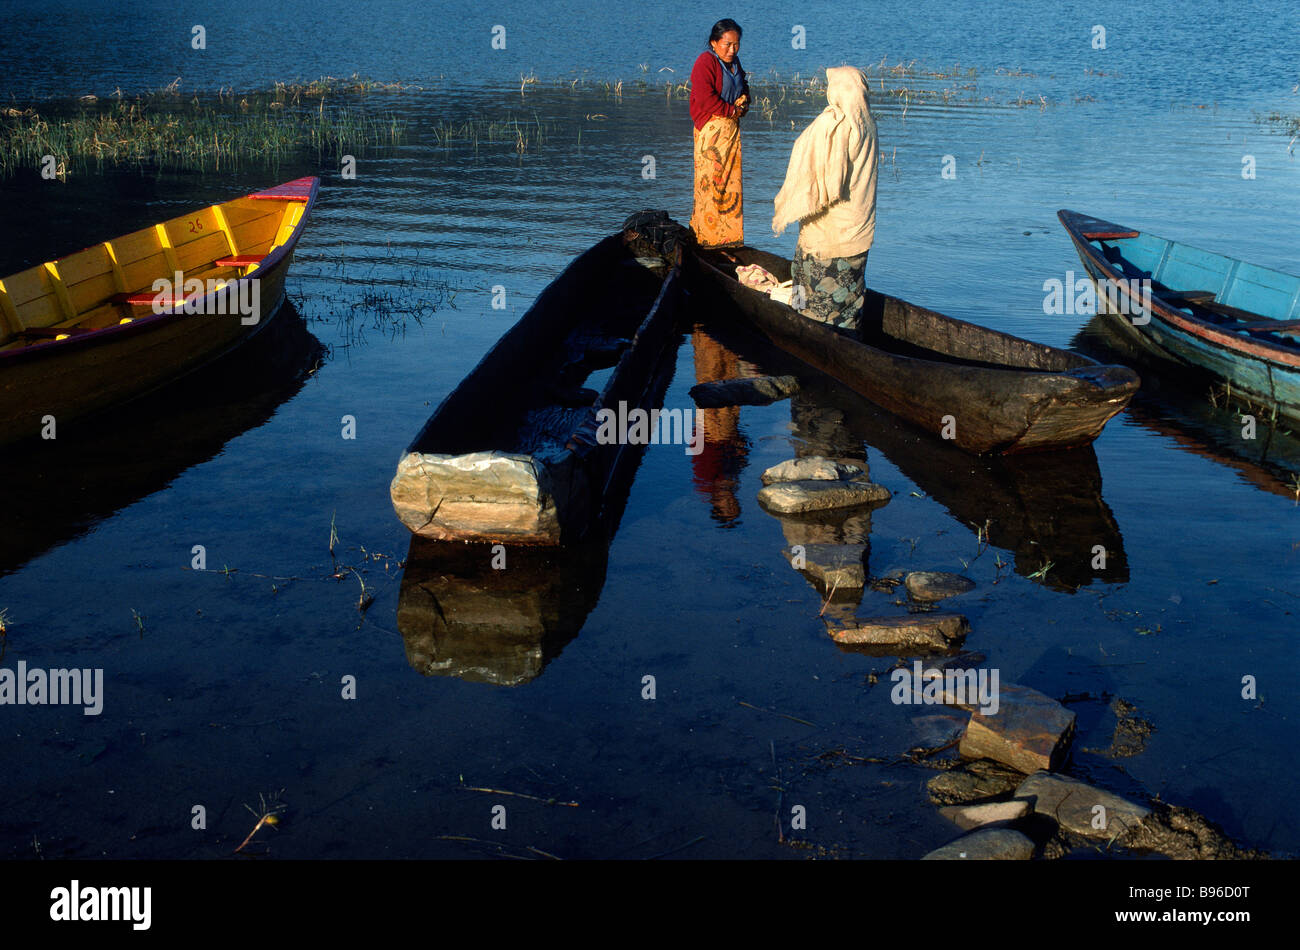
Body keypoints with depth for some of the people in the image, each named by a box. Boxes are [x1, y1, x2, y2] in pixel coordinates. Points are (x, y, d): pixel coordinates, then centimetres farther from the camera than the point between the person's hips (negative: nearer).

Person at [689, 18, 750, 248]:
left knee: (731, 179, 8)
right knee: (711, 180, -8)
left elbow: (743, 87, 27)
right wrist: (731, 110, -14)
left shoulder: (734, 62, 14)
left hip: (732, 128, 8)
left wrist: (744, 103, 4)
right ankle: (706, 235, -3)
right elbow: (704, 97, -21)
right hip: (711, 128, -8)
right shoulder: (705, 62, -11)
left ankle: (729, 233, 14)